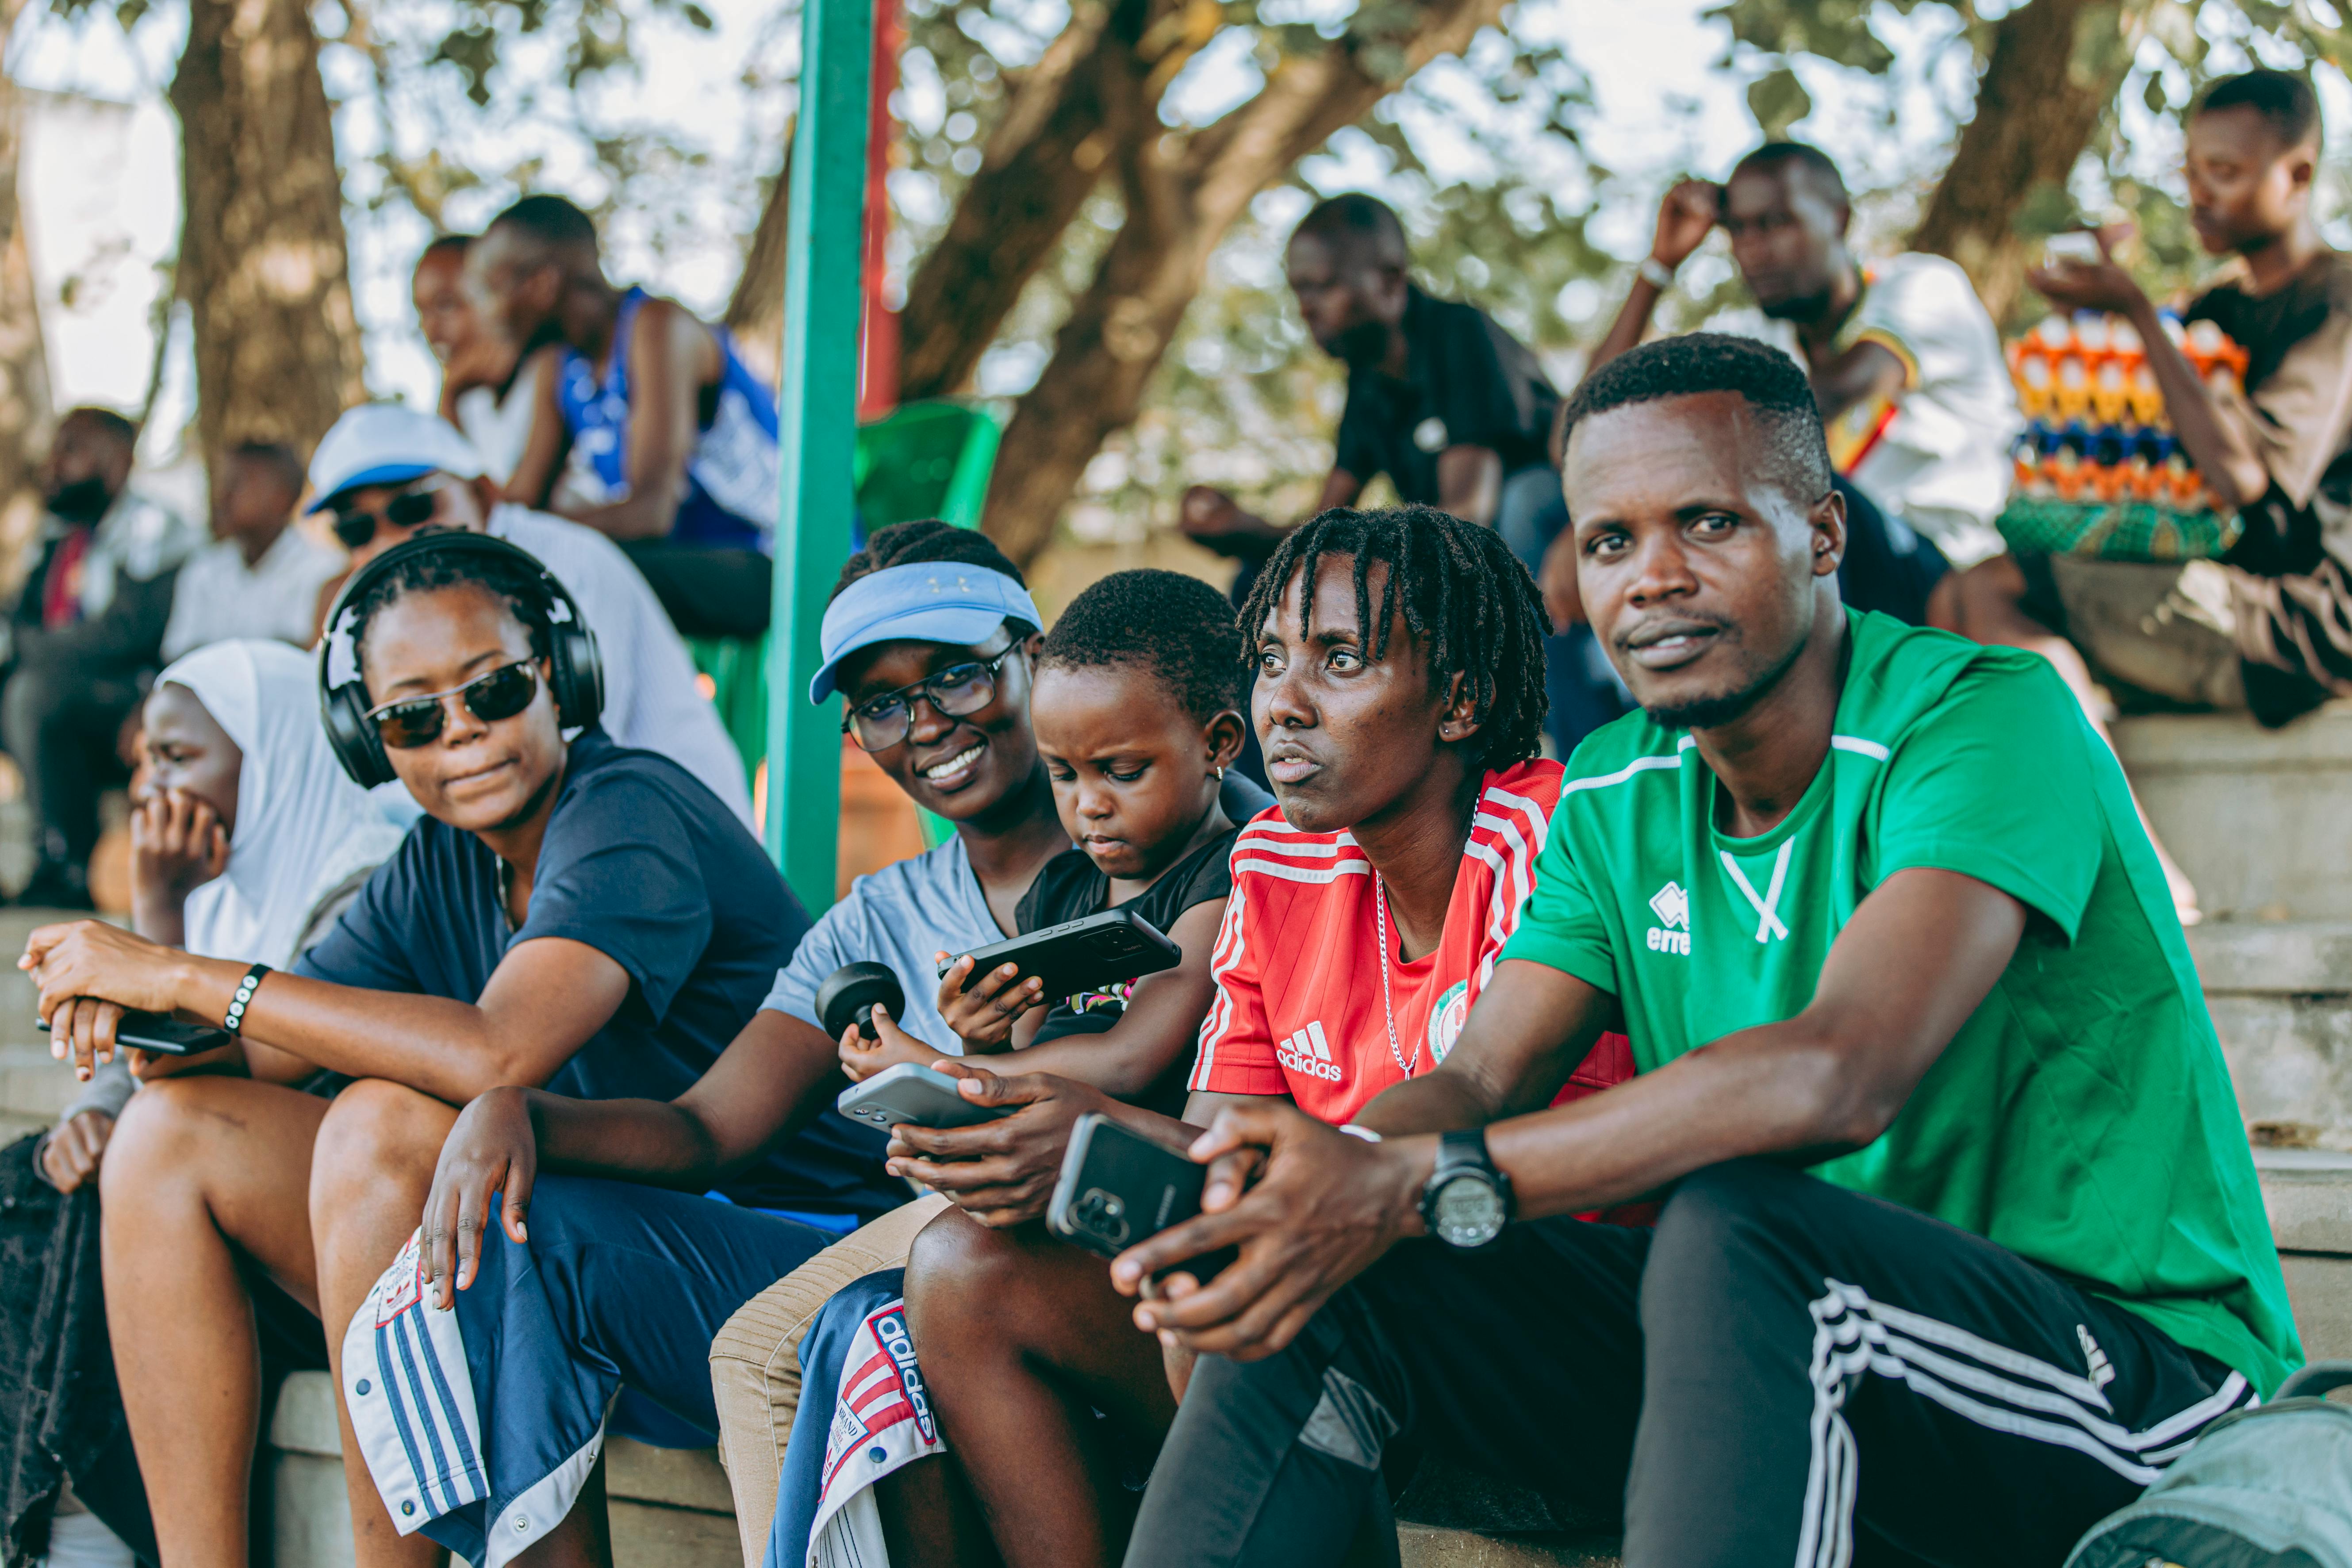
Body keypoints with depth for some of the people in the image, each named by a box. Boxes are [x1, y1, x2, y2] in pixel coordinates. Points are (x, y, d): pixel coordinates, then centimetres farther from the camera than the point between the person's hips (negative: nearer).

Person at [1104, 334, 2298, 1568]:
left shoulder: (1986, 719, -15)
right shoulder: (1613, 797, 10)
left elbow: (1839, 1074, -29)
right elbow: (1479, 1078, -1)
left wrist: (1418, 1186, -36)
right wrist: (1310, 1169, -25)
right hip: (1783, 1350, 6)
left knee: (1736, 1226, -36)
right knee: (1331, 1279, -11)